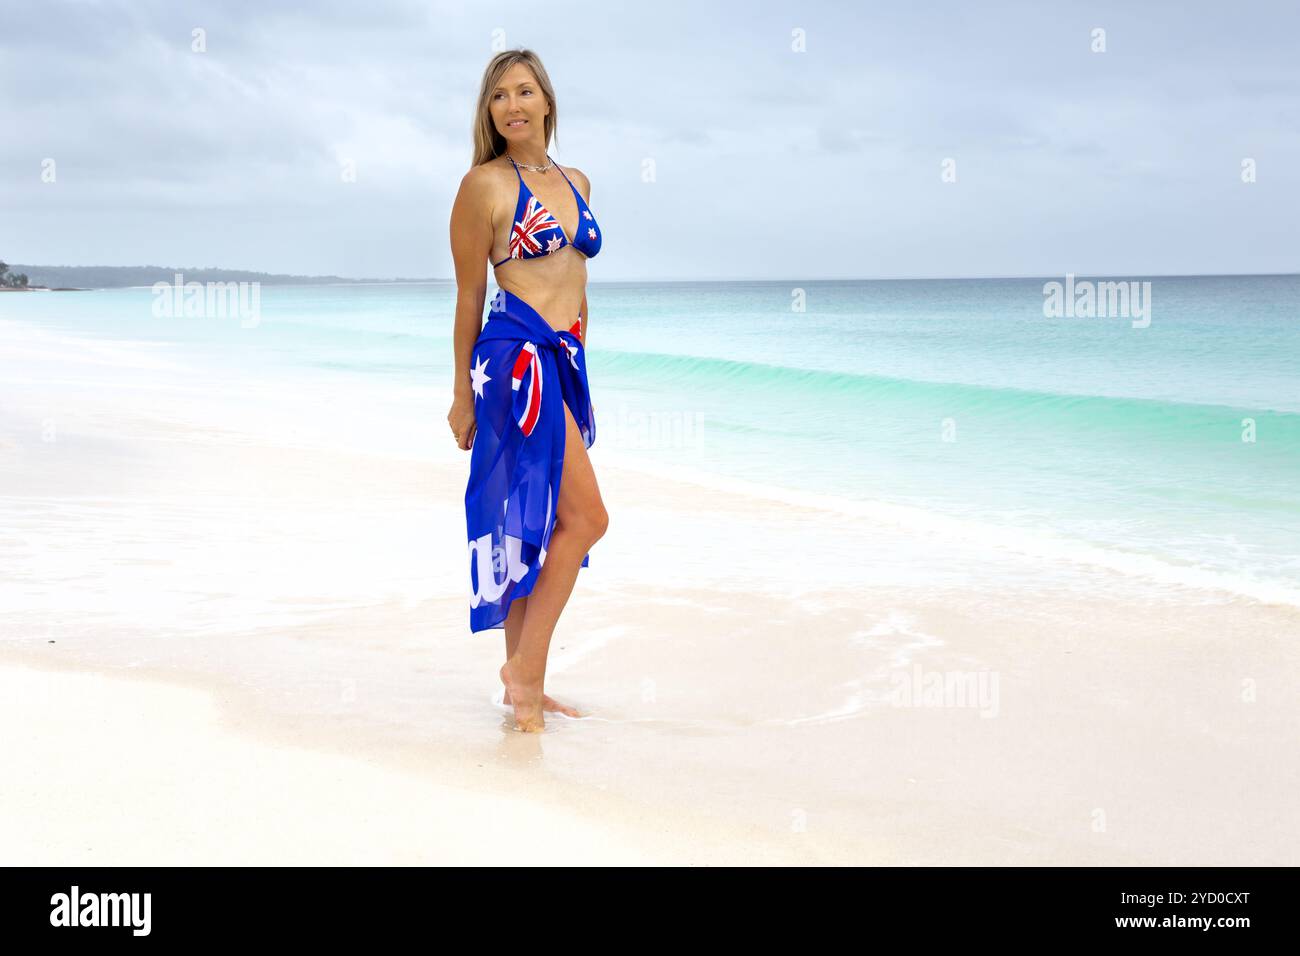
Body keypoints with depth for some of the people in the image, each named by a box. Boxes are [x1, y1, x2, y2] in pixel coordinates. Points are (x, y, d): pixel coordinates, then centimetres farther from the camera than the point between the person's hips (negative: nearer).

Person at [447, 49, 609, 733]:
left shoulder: (576, 182, 16)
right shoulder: (485, 184, -4)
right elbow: (469, 295, -3)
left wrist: (579, 374, 22)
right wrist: (463, 395, -2)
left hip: (564, 362, 7)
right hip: (516, 358, -7)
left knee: (535, 524, 10)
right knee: (586, 517, -12)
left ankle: (523, 684, 16)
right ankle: (526, 666, -5)